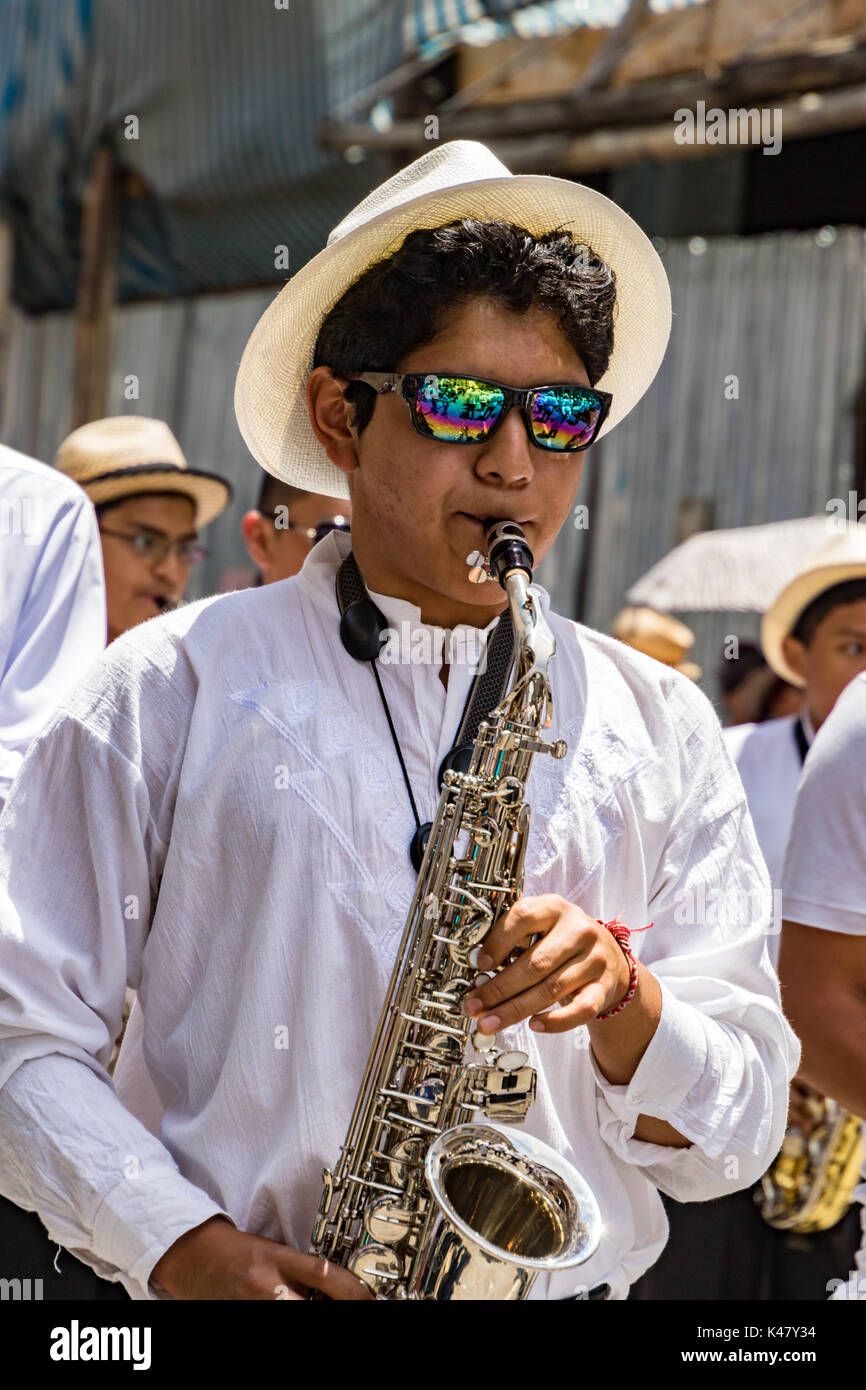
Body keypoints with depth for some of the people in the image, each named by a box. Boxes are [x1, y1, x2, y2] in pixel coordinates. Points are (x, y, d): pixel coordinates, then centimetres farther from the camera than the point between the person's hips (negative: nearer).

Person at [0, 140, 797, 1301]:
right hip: (256, 1292, -1)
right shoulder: (174, 690, 4)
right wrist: (186, 1246, -11)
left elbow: (737, 1136, 11)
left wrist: (625, 1009, -7)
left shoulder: (659, 725, 12)